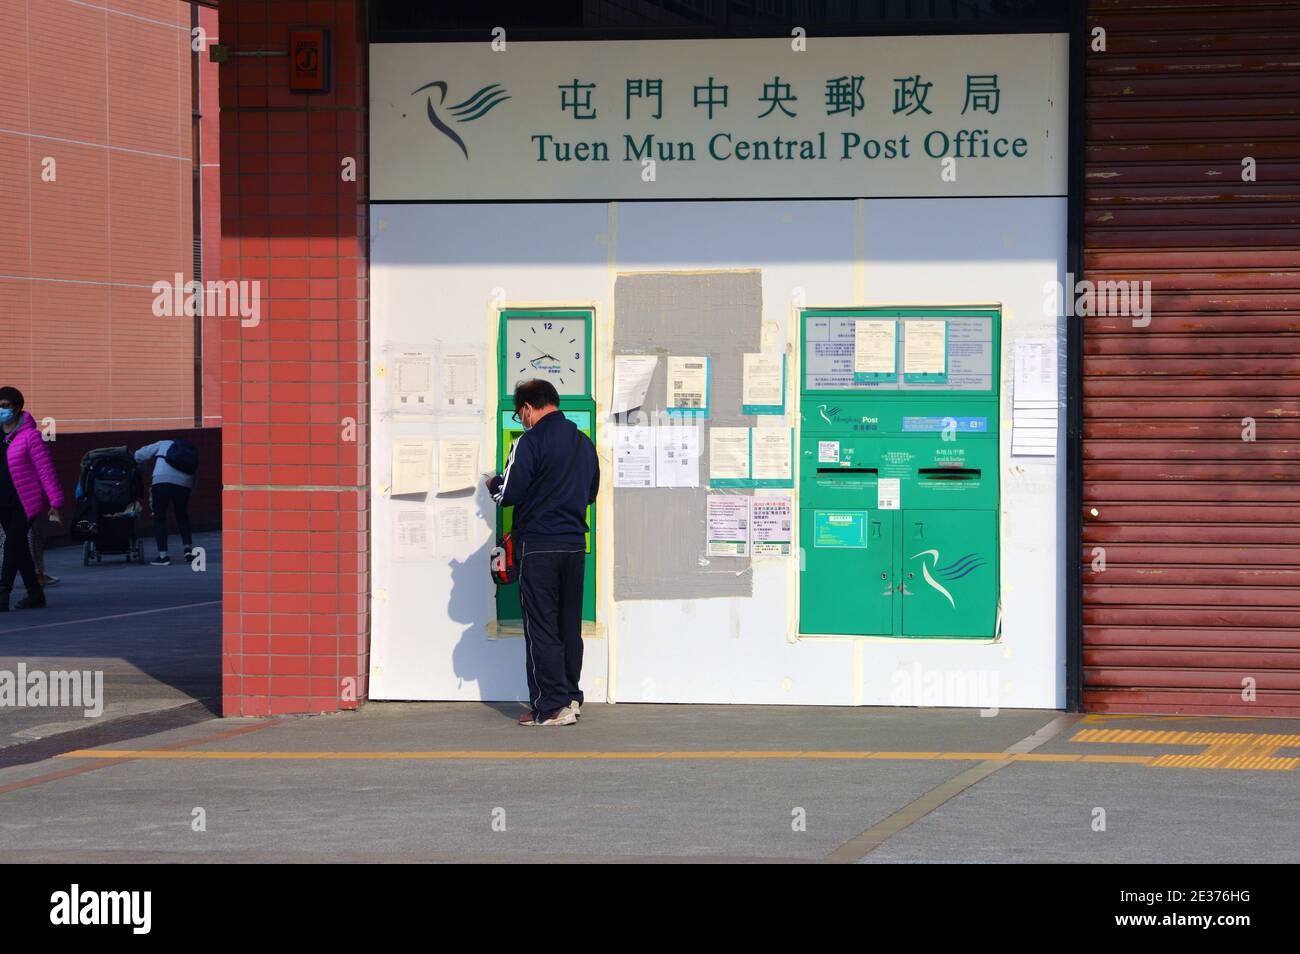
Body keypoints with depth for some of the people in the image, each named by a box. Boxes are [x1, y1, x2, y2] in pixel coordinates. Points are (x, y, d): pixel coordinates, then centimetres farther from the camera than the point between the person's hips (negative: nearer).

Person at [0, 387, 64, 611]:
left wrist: (55, 501, -13)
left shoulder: (29, 435, -9)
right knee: (19, 548, 10)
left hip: (25, 502, -7)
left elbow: (46, 470, -11)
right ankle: (35, 594, 18)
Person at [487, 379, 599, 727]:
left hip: (539, 545, -7)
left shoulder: (531, 441, -11)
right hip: (575, 543, 7)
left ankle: (551, 706, -5)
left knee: (541, 627, -3)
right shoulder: (584, 443, 12)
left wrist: (493, 484, 7)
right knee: (570, 626, 13)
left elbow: (509, 493, -14)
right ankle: (571, 698, 17)